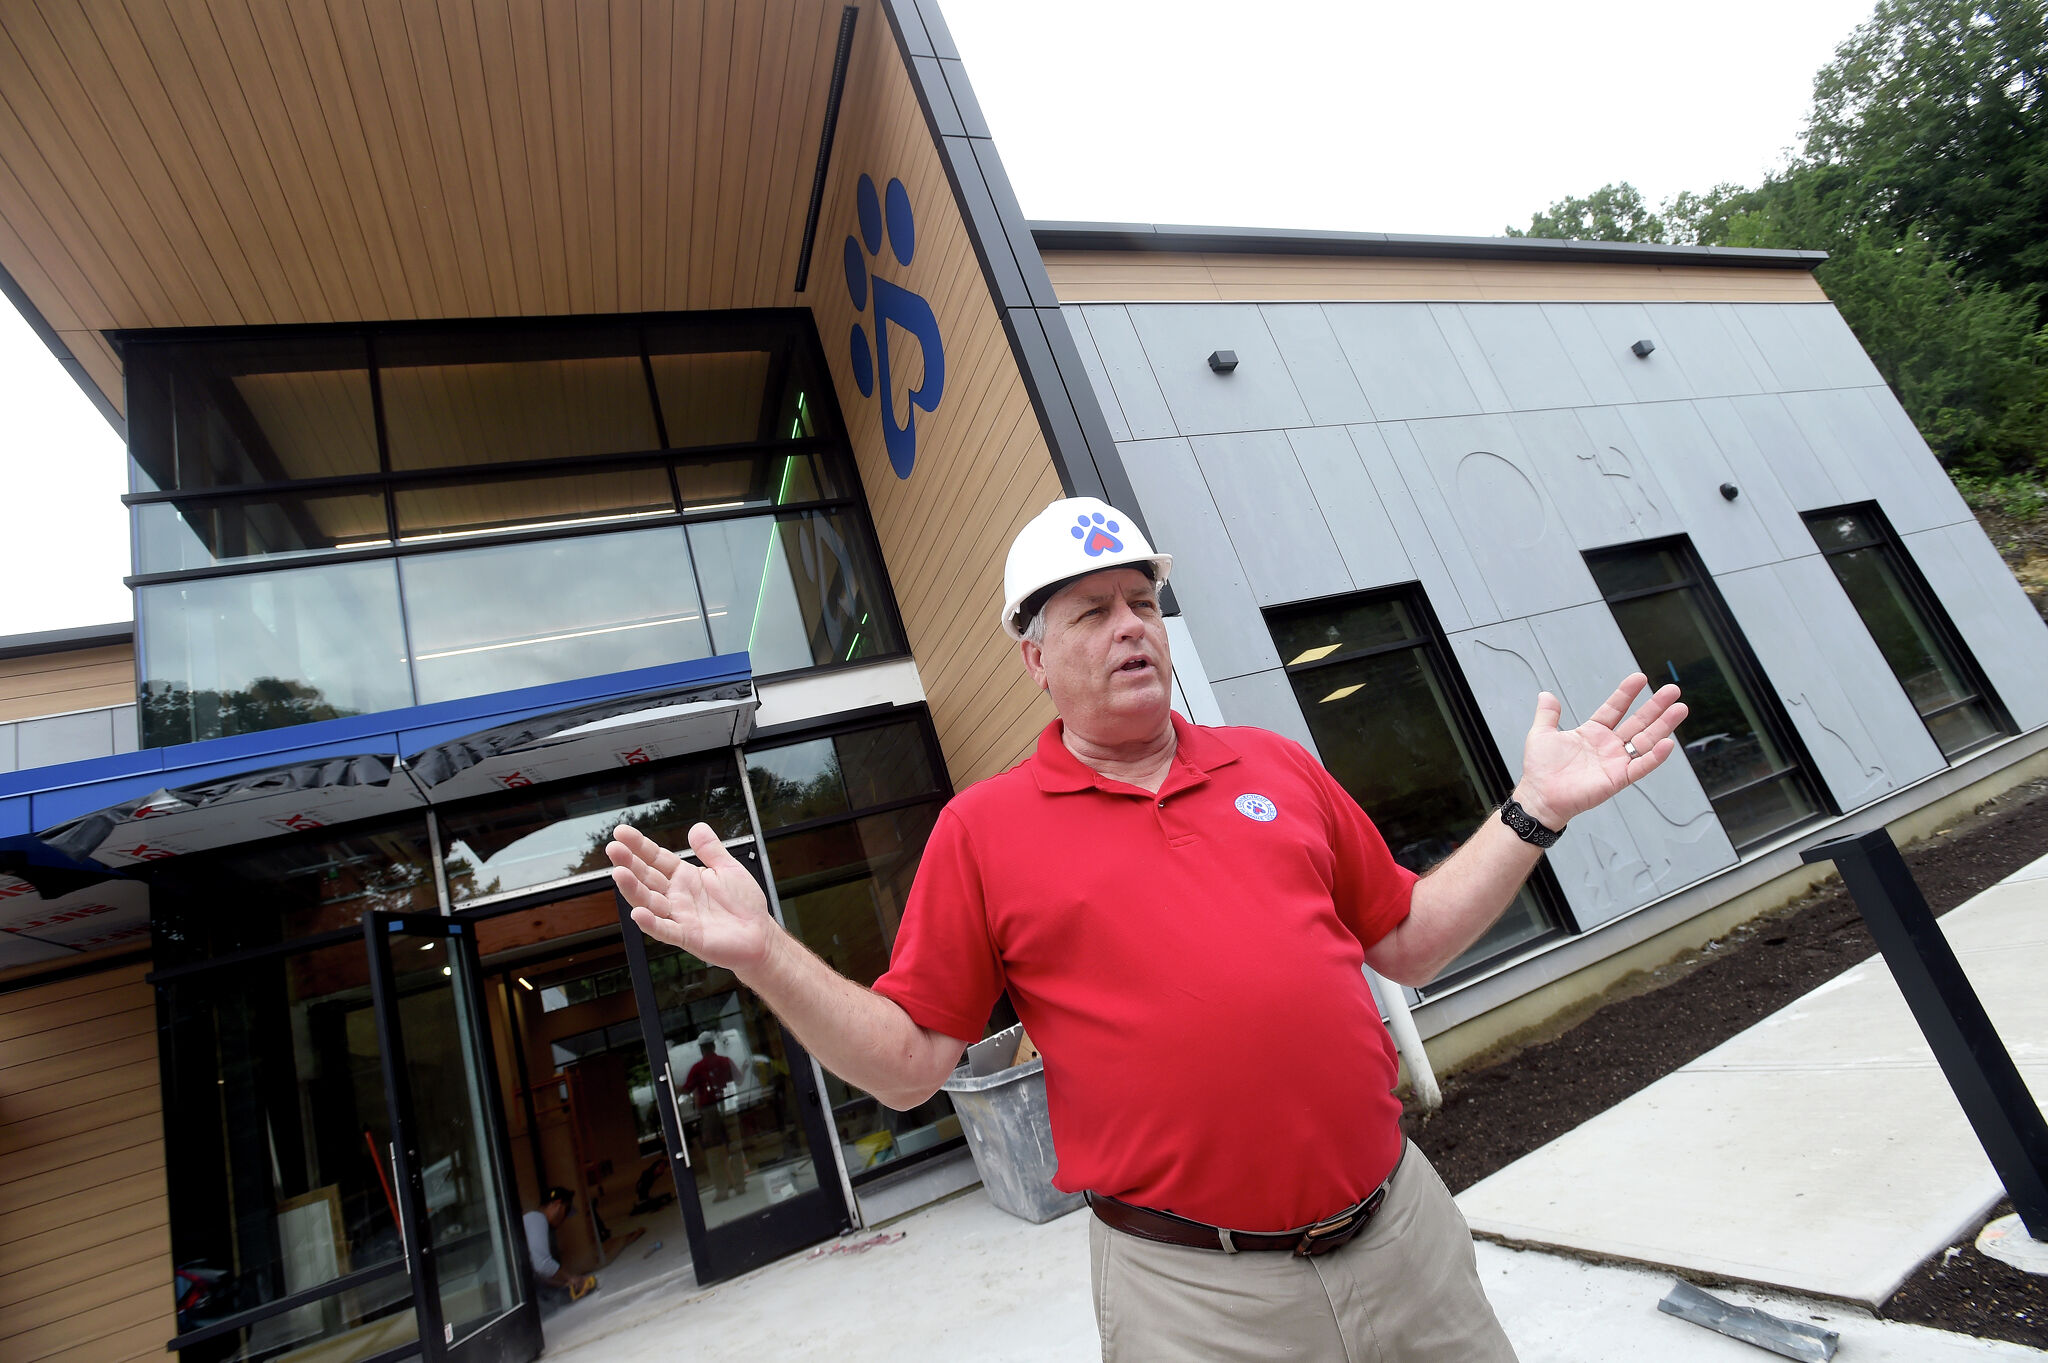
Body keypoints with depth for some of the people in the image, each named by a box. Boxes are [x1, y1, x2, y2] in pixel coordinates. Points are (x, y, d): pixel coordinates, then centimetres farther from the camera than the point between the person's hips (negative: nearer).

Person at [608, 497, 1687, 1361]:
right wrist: (763, 954, -16)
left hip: (1402, 1231, 4)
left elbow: (1409, 944, 11)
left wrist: (1535, 809, 5)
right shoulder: (982, 828, -5)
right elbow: (908, 1065, -4)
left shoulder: (1278, 768, 5)